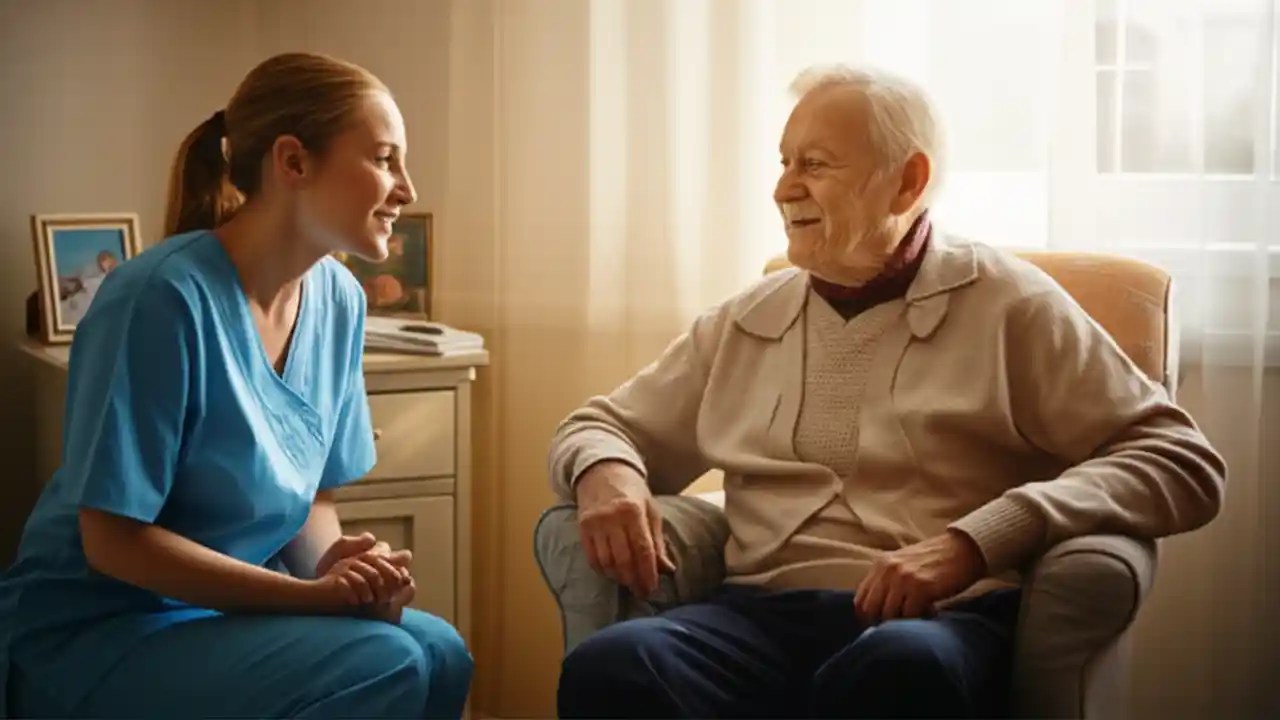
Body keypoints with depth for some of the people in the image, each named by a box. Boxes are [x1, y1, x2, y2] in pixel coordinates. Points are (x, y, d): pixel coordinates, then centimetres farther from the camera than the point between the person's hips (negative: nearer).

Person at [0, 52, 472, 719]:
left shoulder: (338, 299, 0)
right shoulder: (164, 296, -23)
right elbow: (114, 540, -21)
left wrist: (338, 566, -14)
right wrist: (314, 592, -24)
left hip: (231, 606, 7)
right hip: (92, 631, -7)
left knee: (440, 655, -14)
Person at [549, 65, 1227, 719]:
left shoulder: (1009, 305, 7)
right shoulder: (744, 322, 19)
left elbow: (1183, 460, 0)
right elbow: (599, 426, 30)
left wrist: (973, 543, -14)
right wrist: (607, 473, 2)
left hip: (943, 620, -3)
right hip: (763, 616, 3)